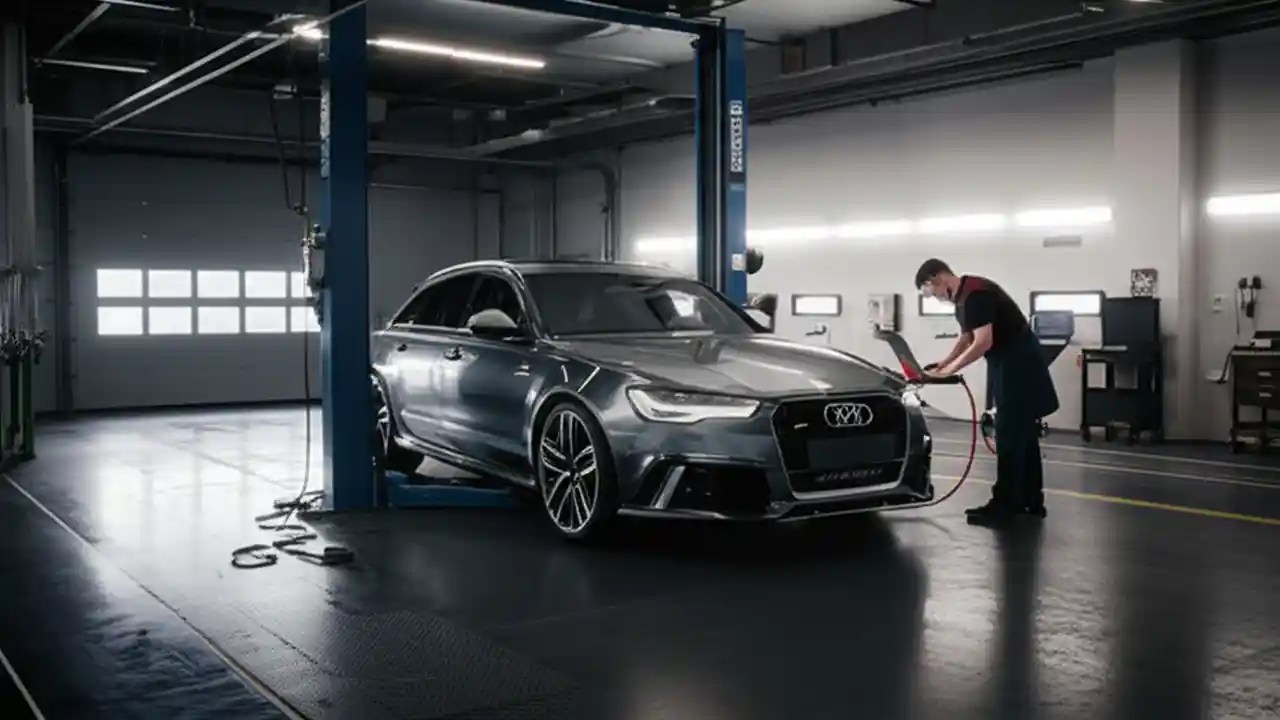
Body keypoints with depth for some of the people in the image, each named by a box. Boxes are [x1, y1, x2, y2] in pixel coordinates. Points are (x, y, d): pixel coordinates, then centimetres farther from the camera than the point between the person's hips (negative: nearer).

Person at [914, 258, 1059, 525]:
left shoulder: (976, 293, -22)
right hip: (1009, 363, 10)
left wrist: (950, 370, -20)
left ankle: (1004, 505, -3)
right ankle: (1029, 500, 21)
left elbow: (983, 343, -27)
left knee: (1010, 436, -7)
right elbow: (967, 338, 20)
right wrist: (945, 362, 7)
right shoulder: (963, 297, 10)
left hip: (1017, 363, -10)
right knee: (1021, 434, 14)